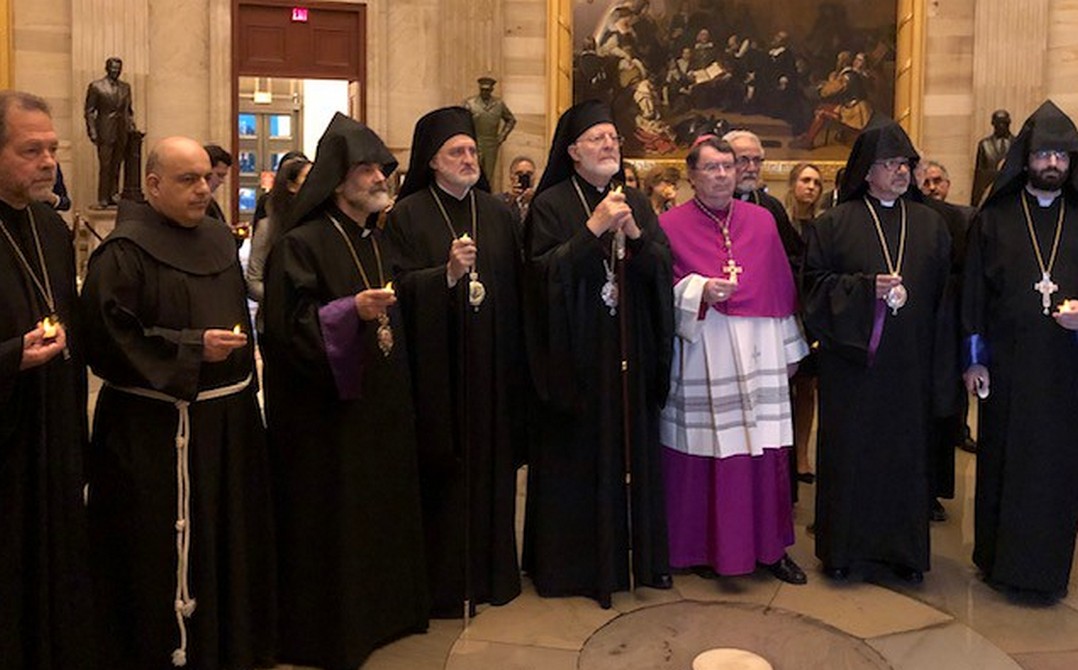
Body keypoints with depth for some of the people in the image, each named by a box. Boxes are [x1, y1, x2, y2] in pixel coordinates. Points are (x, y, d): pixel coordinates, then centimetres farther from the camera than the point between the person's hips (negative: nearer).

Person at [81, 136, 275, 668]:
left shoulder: (219, 238, 11)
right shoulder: (124, 252, -11)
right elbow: (107, 337, -17)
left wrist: (245, 390, 16)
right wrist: (192, 348, -20)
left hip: (228, 418, 7)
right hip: (157, 431, -7)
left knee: (229, 538, 16)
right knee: (168, 550, -1)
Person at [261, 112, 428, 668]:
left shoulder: (381, 241, 13)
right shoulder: (302, 243, -11)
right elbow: (286, 326, -18)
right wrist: (350, 311, -26)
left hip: (382, 407, 8)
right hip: (327, 413, -7)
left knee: (382, 511, 13)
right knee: (332, 522, 1)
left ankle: (380, 611, 29)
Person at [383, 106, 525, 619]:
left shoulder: (497, 214, 12)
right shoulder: (408, 215, 0)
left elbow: (515, 289, 11)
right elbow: (399, 287, -8)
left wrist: (517, 361, 6)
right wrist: (448, 272, -24)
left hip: (491, 366, 4)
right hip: (436, 368, -4)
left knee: (491, 461, 8)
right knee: (443, 469, 0)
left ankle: (491, 569, 22)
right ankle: (443, 580, 12)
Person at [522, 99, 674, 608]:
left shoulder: (637, 204, 13)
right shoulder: (552, 205, -2)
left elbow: (665, 267, 4)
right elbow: (543, 270, -14)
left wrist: (634, 235, -14)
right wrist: (594, 229, -19)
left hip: (632, 354, 4)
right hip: (577, 353, -4)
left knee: (633, 447, 8)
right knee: (577, 455, 1)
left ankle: (637, 553, 22)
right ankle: (573, 561, 14)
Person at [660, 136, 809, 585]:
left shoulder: (762, 221, 10)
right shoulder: (671, 226, 1)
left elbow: (781, 288, 14)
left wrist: (788, 350, 14)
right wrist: (699, 291, -18)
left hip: (757, 359, 3)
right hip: (700, 360, -2)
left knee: (764, 450, 3)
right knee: (702, 451, 0)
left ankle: (769, 546, 17)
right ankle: (700, 547, 16)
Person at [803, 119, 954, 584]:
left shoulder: (930, 224, 11)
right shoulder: (834, 223, 2)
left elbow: (944, 293, 10)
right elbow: (816, 283, -2)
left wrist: (942, 363, 3)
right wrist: (867, 288, -17)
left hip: (910, 363, 3)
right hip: (851, 362, -2)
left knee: (906, 452, 5)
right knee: (848, 452, 2)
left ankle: (903, 549, 18)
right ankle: (842, 548, 14)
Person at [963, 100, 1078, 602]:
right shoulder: (994, 218, 4)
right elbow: (973, 291, 3)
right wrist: (974, 358, -1)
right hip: (1007, 363, -1)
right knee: (1003, 461, 5)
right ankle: (999, 560, 19)